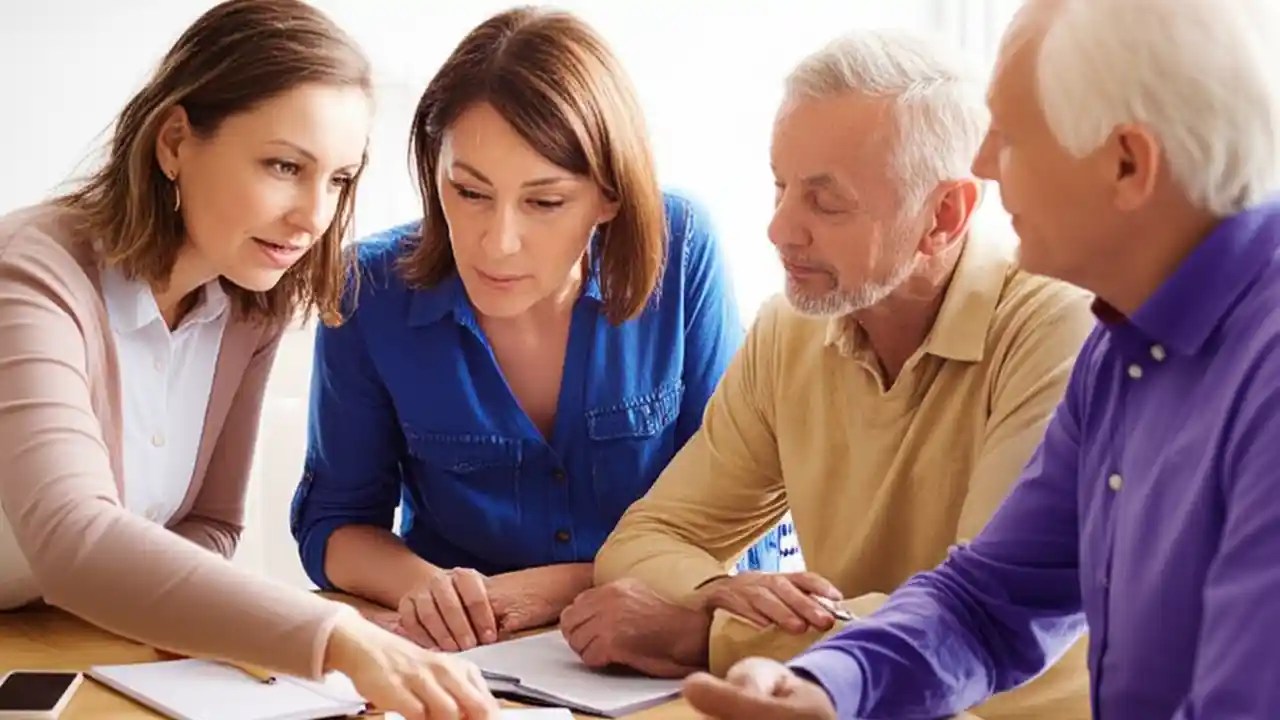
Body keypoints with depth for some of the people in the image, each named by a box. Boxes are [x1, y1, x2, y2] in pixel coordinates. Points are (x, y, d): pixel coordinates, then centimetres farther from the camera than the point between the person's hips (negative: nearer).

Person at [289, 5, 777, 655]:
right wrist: (421, 584, -19)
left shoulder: (680, 252, -13)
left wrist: (571, 586, -20)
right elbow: (335, 524, 2)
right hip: (458, 678, 1)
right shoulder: (374, 292, -11)